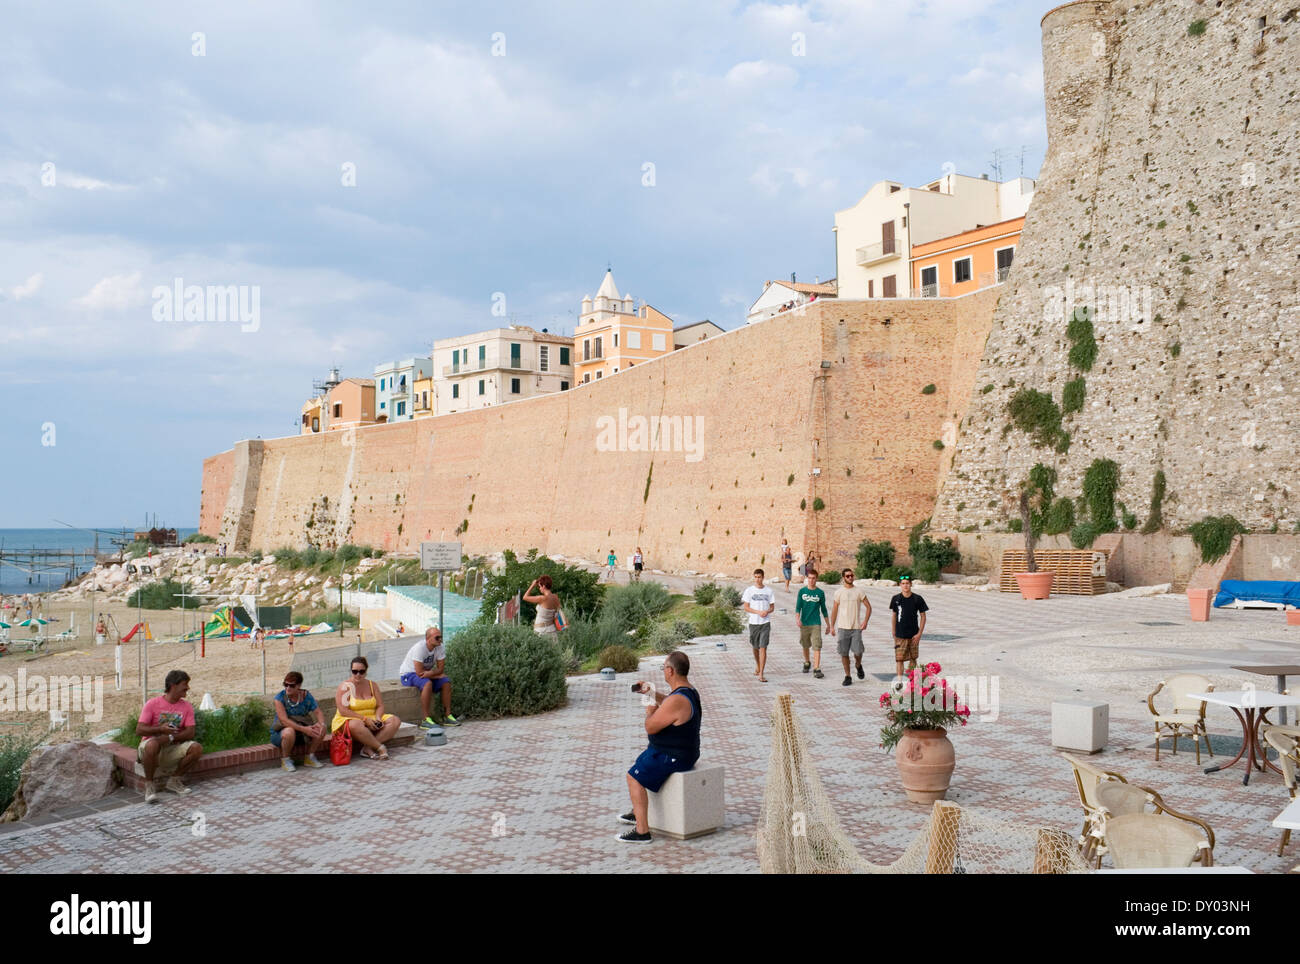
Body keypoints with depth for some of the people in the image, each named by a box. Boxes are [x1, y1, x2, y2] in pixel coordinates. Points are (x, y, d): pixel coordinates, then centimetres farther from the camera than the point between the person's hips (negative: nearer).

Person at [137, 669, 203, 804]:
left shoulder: (186, 706, 3)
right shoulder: (153, 704, -7)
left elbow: (190, 733, -5)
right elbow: (139, 729, -12)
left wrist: (170, 737, -20)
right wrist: (160, 729, -28)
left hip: (172, 748, 4)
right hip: (152, 742, -4)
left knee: (197, 748, -21)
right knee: (152, 745, -39)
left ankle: (174, 780, -2)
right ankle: (149, 784, -20)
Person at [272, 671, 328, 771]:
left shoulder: (306, 695, -2)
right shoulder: (280, 697, -16)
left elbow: (318, 712, -7)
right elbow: (284, 720, -26)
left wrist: (322, 724, -30)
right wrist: (304, 729, -36)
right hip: (280, 732, -4)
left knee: (322, 728, -18)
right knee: (290, 732, -38)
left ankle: (309, 758, -1)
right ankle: (285, 760, -13)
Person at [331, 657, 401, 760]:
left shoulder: (372, 685, 10)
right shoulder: (345, 686, -6)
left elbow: (380, 706, 10)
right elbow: (343, 711, -15)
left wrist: (378, 718, -13)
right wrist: (364, 719, -21)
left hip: (371, 719, 6)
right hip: (348, 721, -6)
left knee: (395, 721, -17)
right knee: (356, 725, -41)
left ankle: (368, 748, -27)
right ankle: (380, 748, -26)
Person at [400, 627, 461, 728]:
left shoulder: (440, 647, -10)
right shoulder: (419, 648, -29)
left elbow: (441, 669, -8)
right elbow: (419, 672, -30)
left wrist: (431, 673, -30)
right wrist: (439, 675, -19)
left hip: (428, 674, 7)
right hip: (409, 674, -7)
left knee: (446, 681, -11)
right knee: (427, 683, -34)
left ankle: (447, 716, -5)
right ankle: (425, 720, -31)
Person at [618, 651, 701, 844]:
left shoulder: (677, 700, -29)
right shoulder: (689, 690, 4)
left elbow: (650, 727, -23)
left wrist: (650, 710, -5)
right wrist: (652, 693, 14)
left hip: (672, 758, -11)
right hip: (685, 752, 11)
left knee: (634, 777, -14)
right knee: (639, 762, 28)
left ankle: (642, 831, -14)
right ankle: (637, 812, 44)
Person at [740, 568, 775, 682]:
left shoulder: (769, 591, 3)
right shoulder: (749, 590, 0)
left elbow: (772, 607, 7)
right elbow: (746, 607, -2)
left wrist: (767, 611, -15)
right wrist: (758, 612, -15)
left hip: (765, 623, -1)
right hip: (753, 622, 1)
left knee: (763, 648, -9)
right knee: (755, 647, 15)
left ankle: (761, 674, -10)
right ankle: (757, 665, 42)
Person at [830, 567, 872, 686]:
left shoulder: (859, 591, 2)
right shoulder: (839, 592, 3)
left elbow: (868, 606, 7)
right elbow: (834, 610, 8)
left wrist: (865, 621, -5)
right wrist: (832, 626, 5)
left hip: (856, 627, 0)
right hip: (842, 627, 0)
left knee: (858, 652, -4)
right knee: (844, 653, 2)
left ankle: (858, 666, 29)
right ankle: (847, 676, 14)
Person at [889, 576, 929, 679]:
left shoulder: (917, 599, -4)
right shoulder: (896, 599, -1)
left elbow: (923, 616, 1)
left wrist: (919, 633, -6)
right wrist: (894, 632, 11)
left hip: (913, 635, 1)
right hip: (900, 635, -1)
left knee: (913, 659, 11)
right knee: (899, 659, -8)